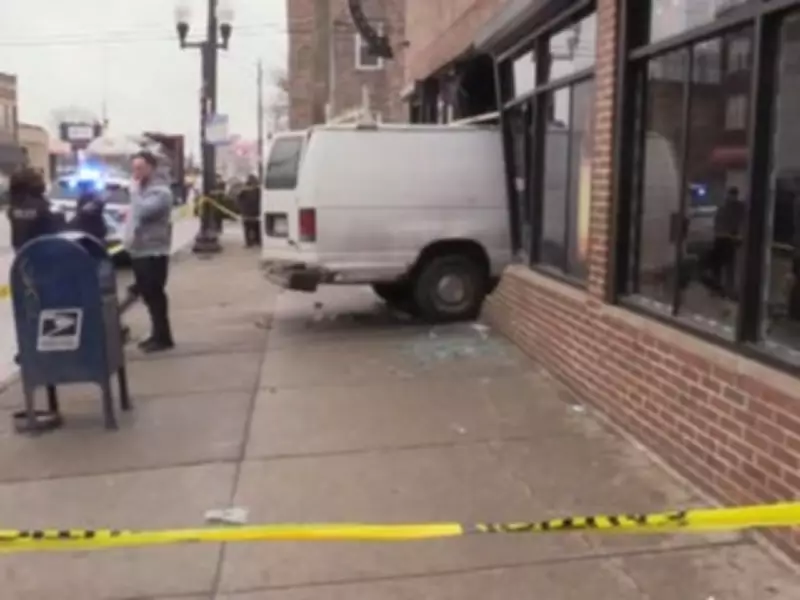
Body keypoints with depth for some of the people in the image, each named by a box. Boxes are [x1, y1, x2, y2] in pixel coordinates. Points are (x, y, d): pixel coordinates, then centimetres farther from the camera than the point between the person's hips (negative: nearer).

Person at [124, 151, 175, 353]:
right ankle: (157, 334, 22)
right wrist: (129, 240, 15)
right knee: (147, 294, 13)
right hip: (139, 250, 9)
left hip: (154, 251, -9)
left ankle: (163, 337, 1)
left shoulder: (160, 191, -13)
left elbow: (145, 211, -28)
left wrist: (135, 190, -17)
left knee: (155, 294, -6)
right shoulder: (140, 188, 17)